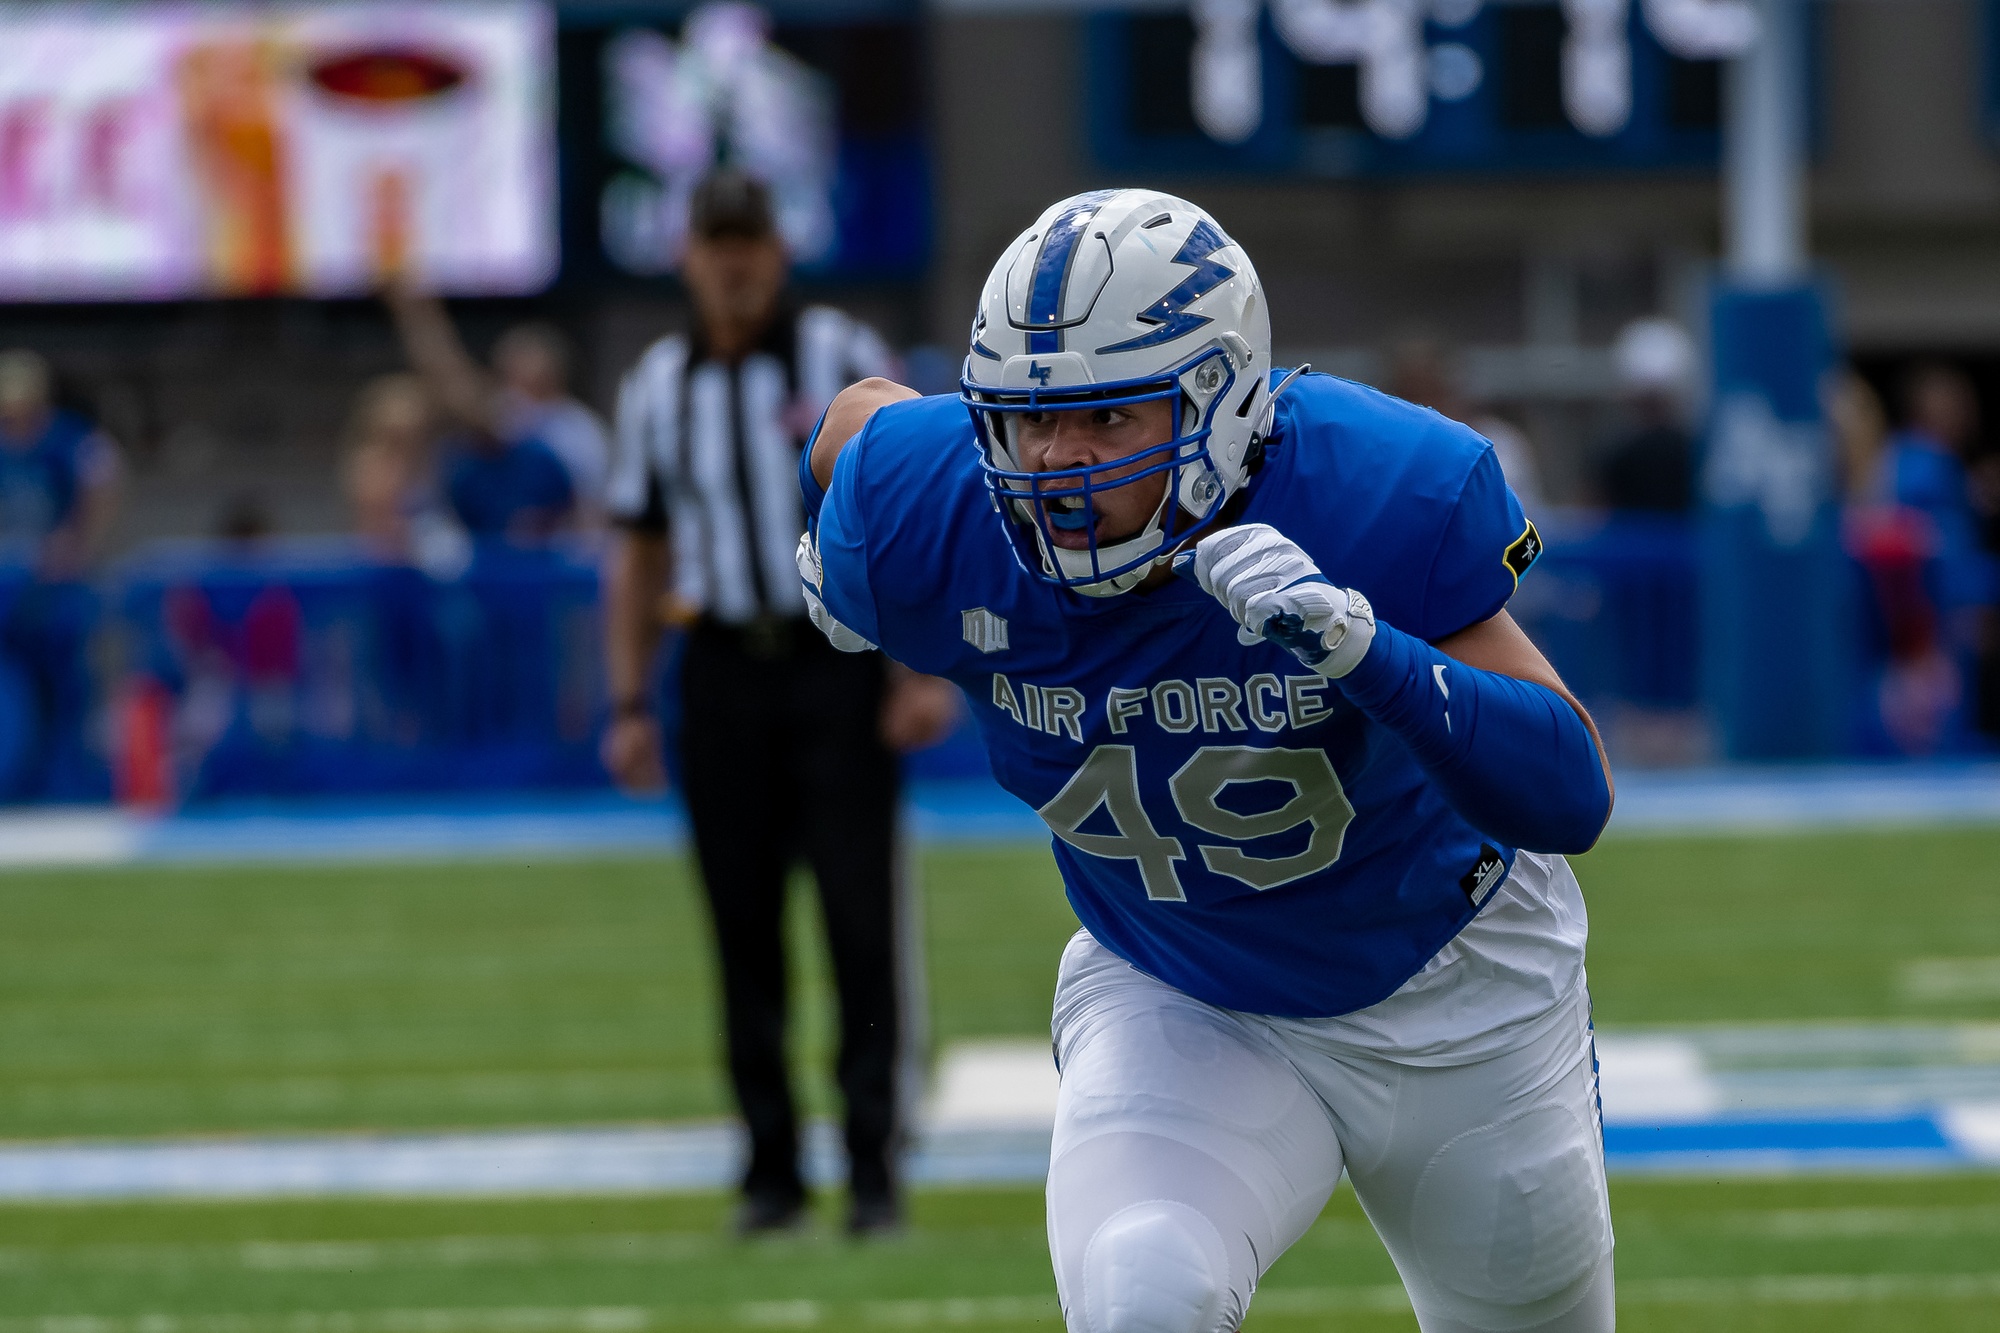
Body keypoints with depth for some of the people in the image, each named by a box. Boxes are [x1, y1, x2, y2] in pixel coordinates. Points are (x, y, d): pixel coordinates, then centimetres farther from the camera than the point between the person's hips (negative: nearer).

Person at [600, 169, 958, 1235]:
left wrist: (926, 668, -11)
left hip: (839, 664, -3)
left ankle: (872, 1166, -6)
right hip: (724, 669, 3)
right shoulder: (656, 387, 10)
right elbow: (637, 552, 15)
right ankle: (771, 1170, 10)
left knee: (861, 916, -8)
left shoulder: (842, 359, 0)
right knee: (743, 928, 3)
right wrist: (628, 704, 9)